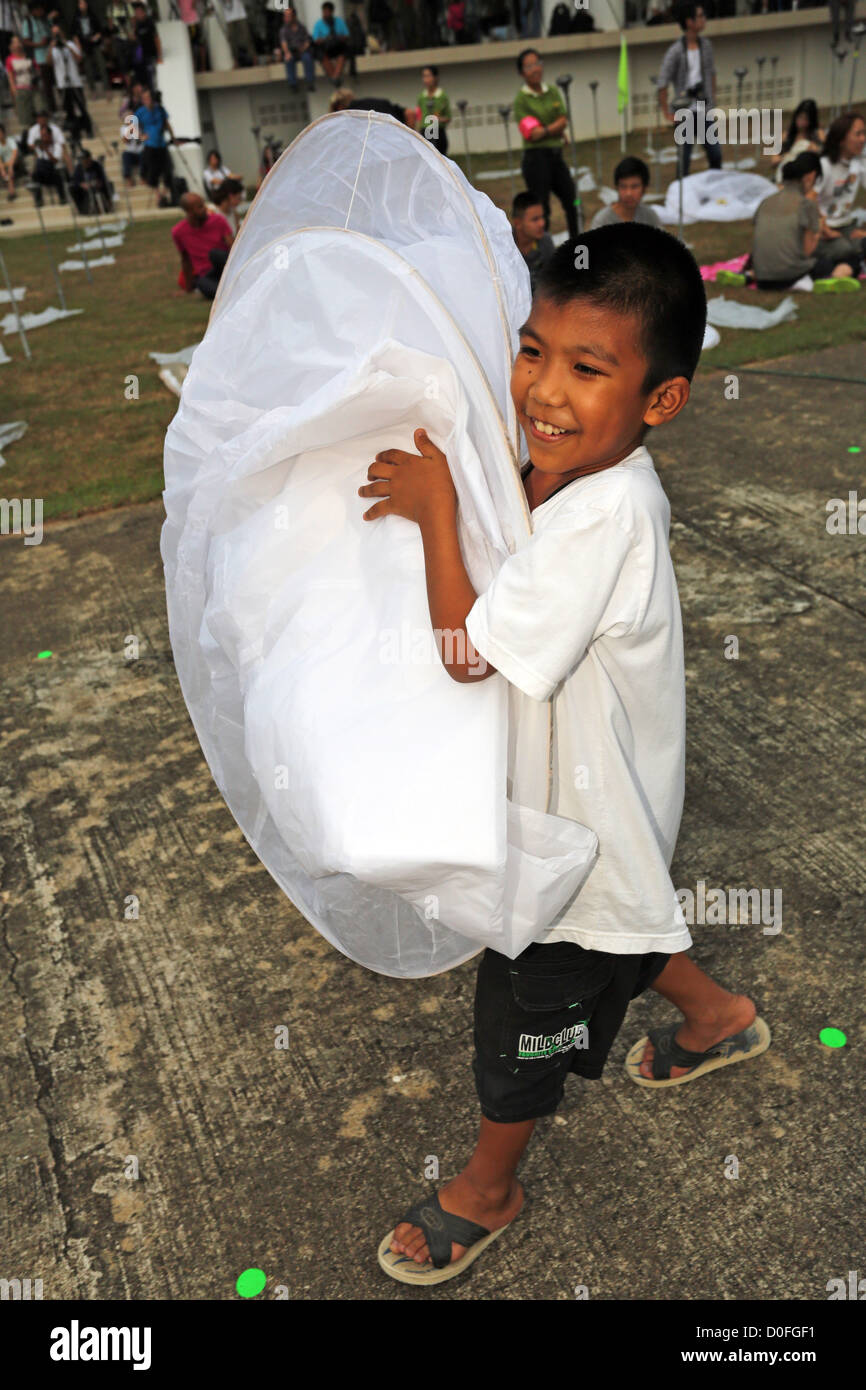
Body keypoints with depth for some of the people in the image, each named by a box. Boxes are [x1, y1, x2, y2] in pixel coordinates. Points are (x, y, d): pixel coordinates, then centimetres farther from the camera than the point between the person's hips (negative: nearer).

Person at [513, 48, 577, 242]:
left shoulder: (553, 92, 11)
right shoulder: (521, 99, -6)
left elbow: (563, 121, 2)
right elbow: (533, 134, -14)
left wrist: (544, 130, -12)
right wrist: (555, 129, -7)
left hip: (556, 155, 6)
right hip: (536, 157, -6)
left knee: (572, 201, 10)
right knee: (541, 209, -6)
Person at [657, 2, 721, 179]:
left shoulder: (706, 45, 5)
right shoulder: (676, 51, -13)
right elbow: (662, 83, -12)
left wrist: (713, 97, 14)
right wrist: (667, 113, -12)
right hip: (685, 113, -5)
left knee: (715, 154, 7)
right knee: (684, 158, 1)